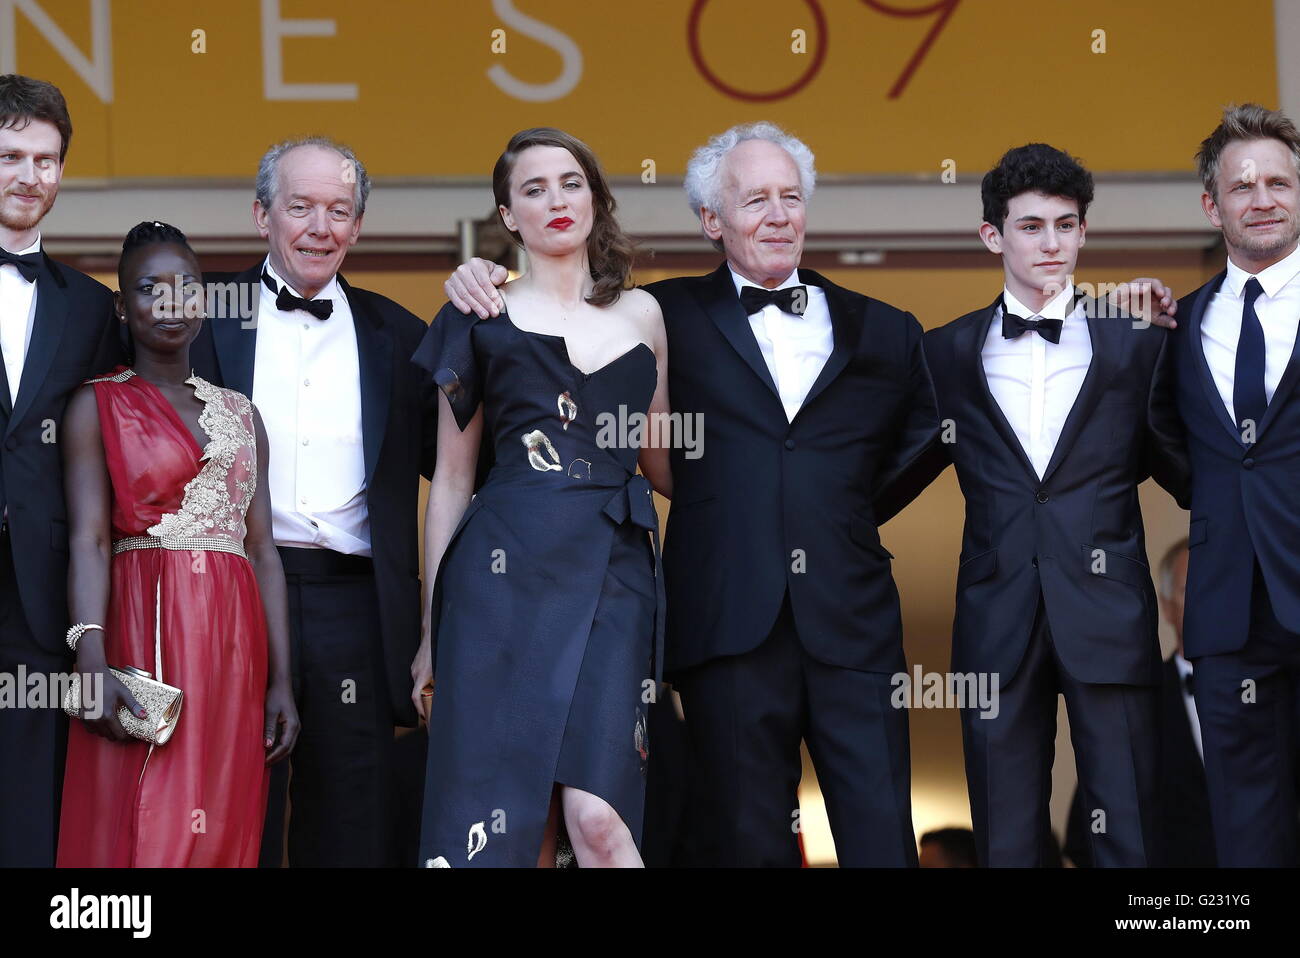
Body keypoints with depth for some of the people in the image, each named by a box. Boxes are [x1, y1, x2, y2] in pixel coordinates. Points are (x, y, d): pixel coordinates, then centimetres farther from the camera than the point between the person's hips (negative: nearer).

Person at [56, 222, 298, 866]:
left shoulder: (240, 414, 17)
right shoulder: (97, 405, 5)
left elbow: (263, 552, 13)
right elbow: (88, 541, -6)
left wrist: (281, 679, 4)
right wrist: (93, 663, -21)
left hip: (234, 645, 4)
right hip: (143, 635, -4)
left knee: (222, 834, 1)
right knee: (139, 836, -10)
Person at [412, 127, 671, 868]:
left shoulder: (642, 314, 17)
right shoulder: (482, 320, 10)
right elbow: (452, 481, 10)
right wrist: (432, 626, 7)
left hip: (616, 576, 1)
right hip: (508, 573, -1)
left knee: (598, 814, -15)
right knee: (507, 817, -5)